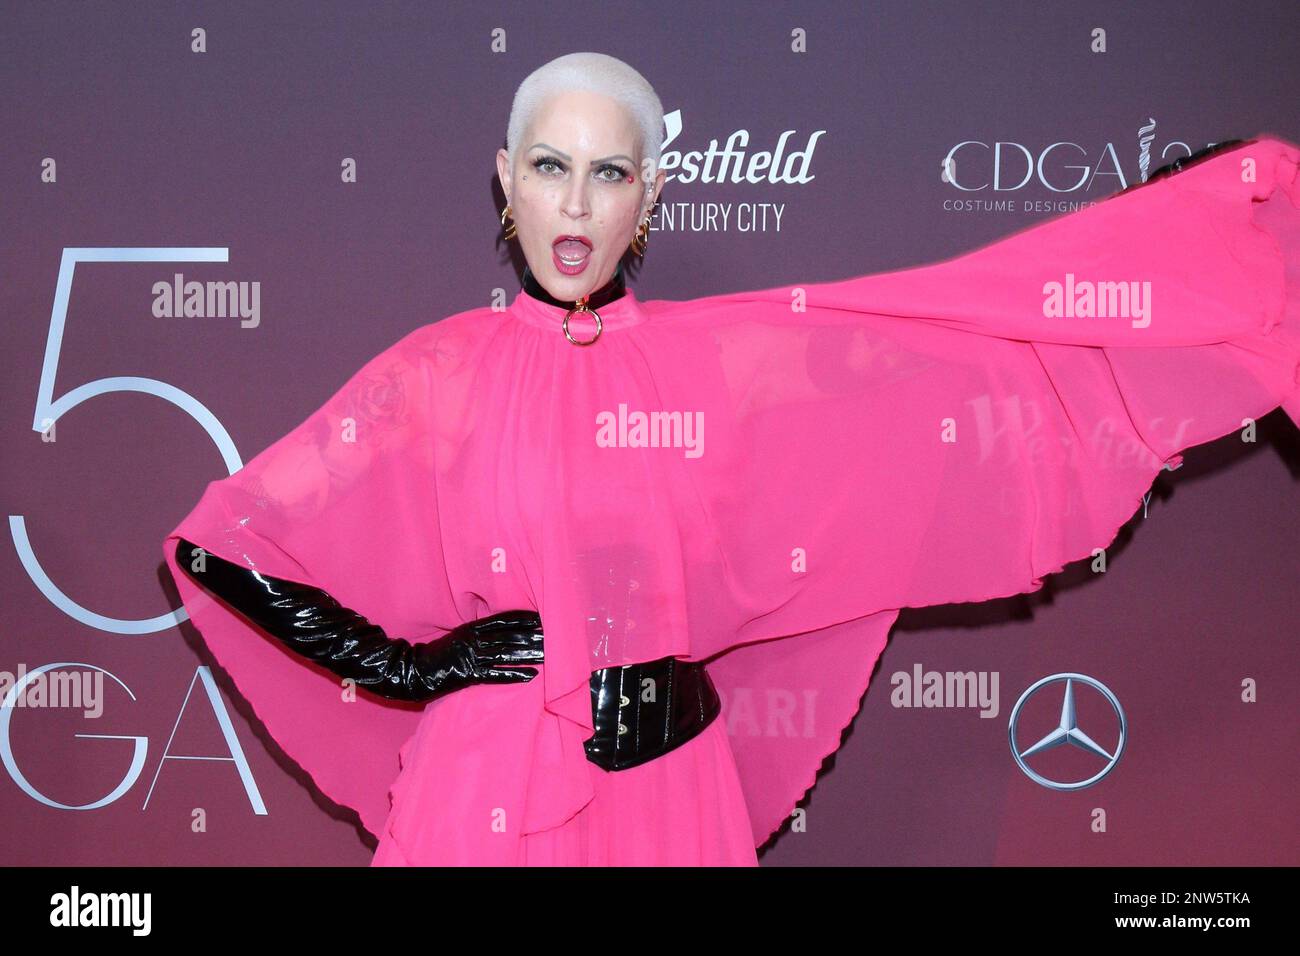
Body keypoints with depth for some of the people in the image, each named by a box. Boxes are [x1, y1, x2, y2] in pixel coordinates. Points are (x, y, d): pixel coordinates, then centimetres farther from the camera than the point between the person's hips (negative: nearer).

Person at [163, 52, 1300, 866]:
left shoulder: (728, 353, 0)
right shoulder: (440, 371, -2)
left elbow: (1001, 307, -2)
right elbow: (221, 545, -1)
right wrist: (404, 667, -3)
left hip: (671, 791, 1)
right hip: (484, 793, -1)